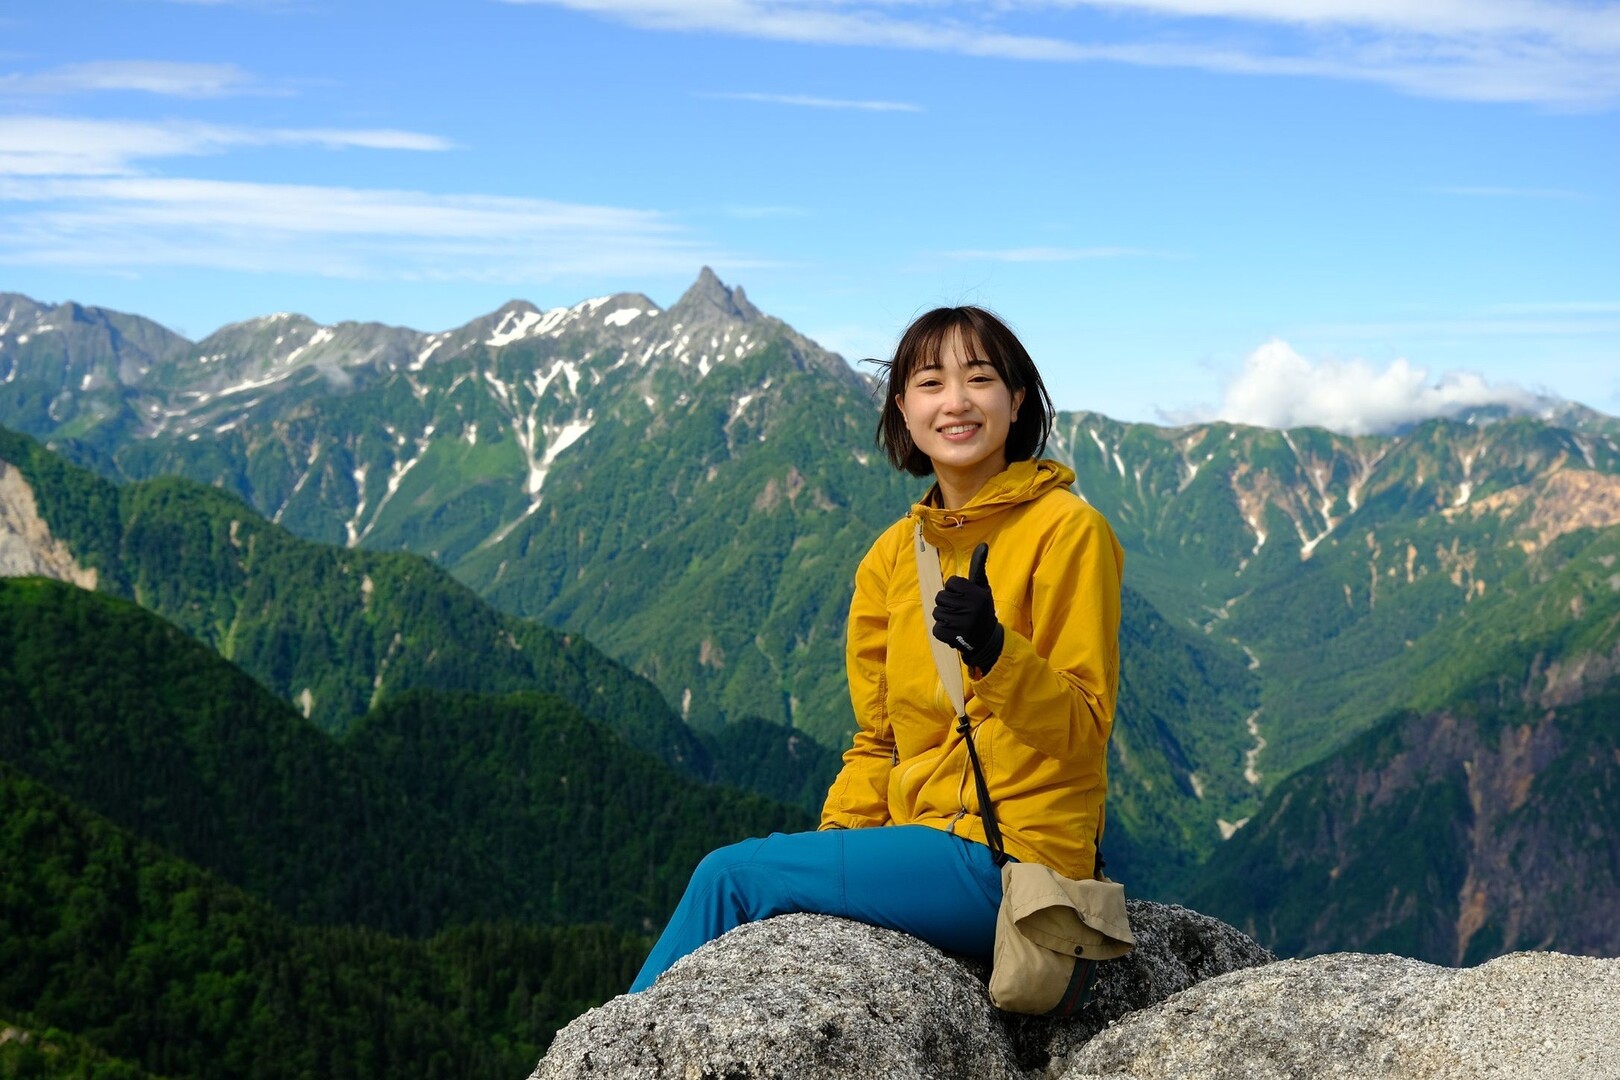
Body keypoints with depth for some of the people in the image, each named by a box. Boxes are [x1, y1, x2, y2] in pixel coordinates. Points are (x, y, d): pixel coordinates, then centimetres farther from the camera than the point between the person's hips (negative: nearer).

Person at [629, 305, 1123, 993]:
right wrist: (830, 844, 0)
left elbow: (1084, 728, -11)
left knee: (730, 878, -9)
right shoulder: (894, 554, 11)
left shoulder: (1066, 529, -8)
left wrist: (995, 653, -28)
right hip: (927, 841, 6)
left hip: (1011, 859, -6)